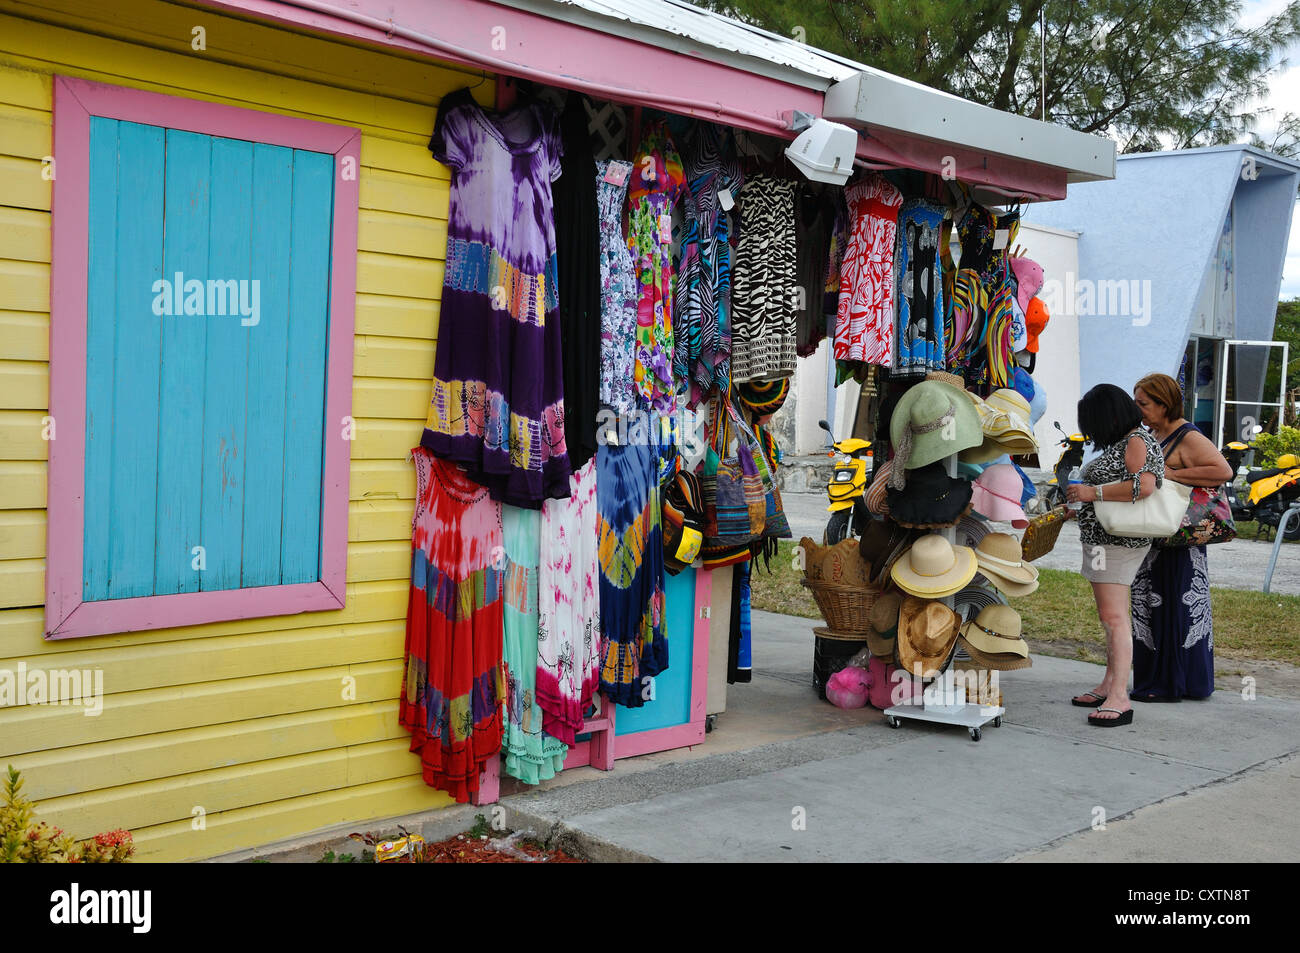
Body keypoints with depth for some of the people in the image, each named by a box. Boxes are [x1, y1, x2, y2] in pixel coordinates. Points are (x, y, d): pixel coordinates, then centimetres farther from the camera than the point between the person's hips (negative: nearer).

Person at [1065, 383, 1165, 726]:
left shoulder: (1137, 441, -12)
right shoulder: (1120, 443, 19)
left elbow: (1144, 486, -26)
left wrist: (1093, 492, -20)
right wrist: (1080, 499, 18)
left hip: (1118, 542, -11)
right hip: (1103, 540, 11)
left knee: (1113, 617, -16)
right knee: (1111, 616, 14)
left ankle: (1119, 698, -20)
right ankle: (1110, 684, 21)